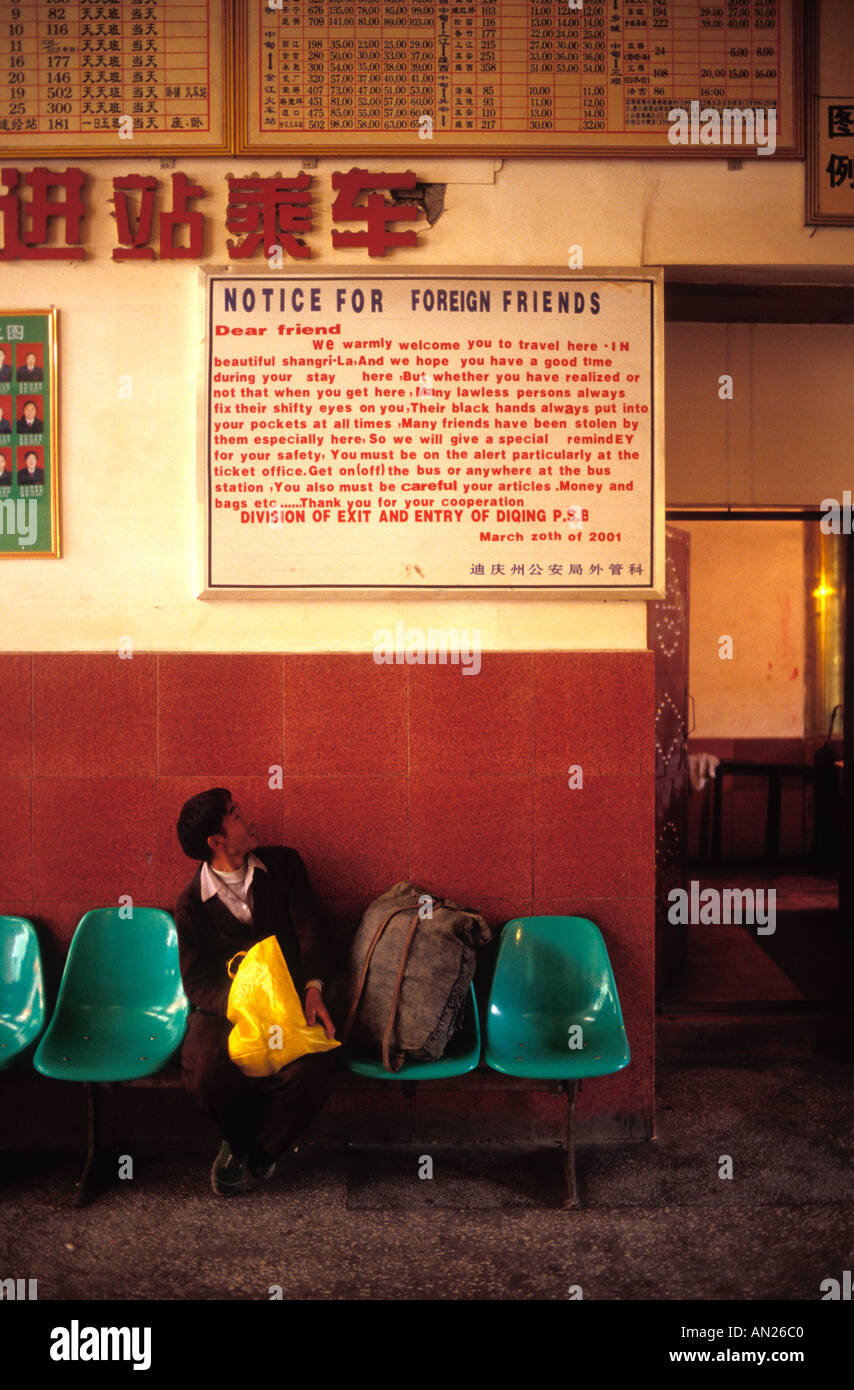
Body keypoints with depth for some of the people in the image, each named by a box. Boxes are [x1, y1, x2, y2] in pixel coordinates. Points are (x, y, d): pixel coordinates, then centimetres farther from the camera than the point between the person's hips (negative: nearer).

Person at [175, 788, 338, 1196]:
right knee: (205, 1077, -29)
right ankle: (240, 1138, 8)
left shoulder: (283, 865, 5)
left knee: (309, 1072, -28)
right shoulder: (193, 902, 1)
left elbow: (308, 931, -1)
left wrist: (313, 989, -20)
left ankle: (260, 1148, 5)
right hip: (225, 1007, 0)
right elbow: (196, 981, -2)